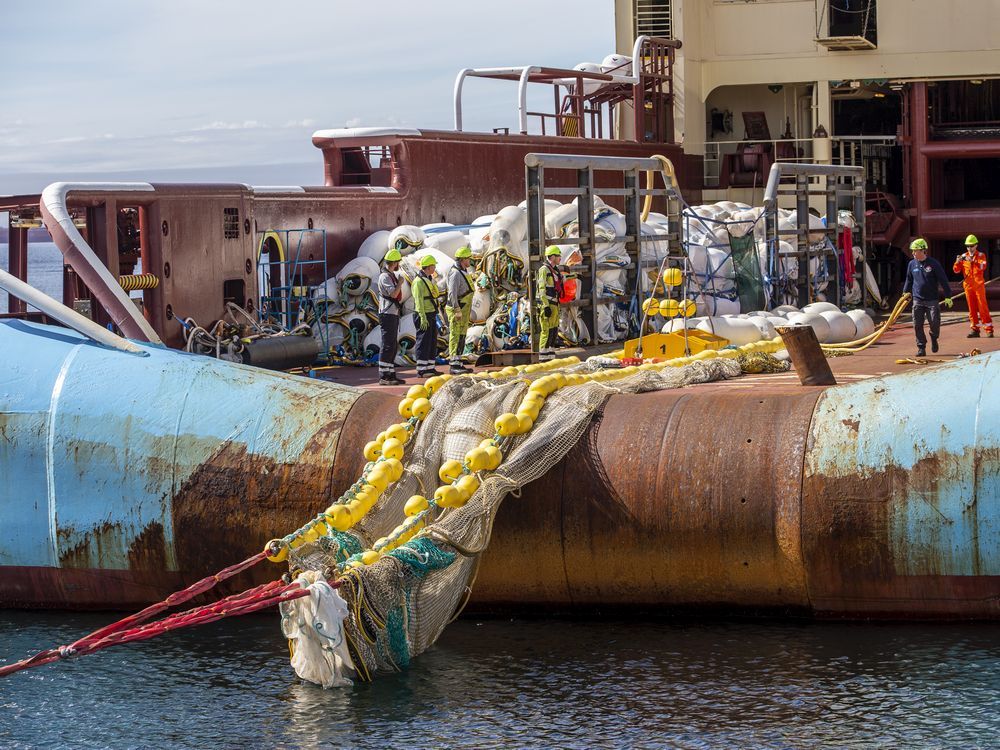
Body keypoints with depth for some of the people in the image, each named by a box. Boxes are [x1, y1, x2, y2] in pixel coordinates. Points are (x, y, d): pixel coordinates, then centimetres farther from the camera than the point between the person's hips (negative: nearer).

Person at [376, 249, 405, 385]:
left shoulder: (393, 275, 18)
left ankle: (391, 375, 15)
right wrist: (400, 283, -12)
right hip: (387, 314, -10)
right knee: (387, 346, -12)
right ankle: (383, 377, -13)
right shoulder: (385, 276, -13)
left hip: (394, 314, 10)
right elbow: (393, 293, -24)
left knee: (392, 346, 12)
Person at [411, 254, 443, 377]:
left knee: (432, 343, 12)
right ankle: (421, 370, -6)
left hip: (431, 315, 10)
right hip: (423, 316, -10)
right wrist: (423, 317, -25)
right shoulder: (419, 281, -14)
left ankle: (430, 368, 17)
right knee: (424, 342, -8)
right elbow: (419, 300, -20)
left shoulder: (429, 279, 17)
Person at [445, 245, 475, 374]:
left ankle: (458, 363, 15)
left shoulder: (464, 272, 17)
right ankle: (454, 365, -13)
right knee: (456, 336, -11)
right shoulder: (456, 273, -16)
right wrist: (457, 311, -26)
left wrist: (468, 310, 24)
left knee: (461, 337, 11)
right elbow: (452, 293, -23)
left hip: (463, 309, 10)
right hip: (457, 310, -10)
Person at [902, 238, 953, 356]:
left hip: (932, 300, -3)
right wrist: (905, 293, 15)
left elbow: (943, 280, -3)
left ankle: (934, 338, 25)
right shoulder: (912, 264, 5)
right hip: (917, 301, 3)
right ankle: (921, 348, 6)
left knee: (935, 323, -6)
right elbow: (909, 280, 20)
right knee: (918, 325, -2)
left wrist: (948, 296, -4)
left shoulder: (933, 264, -6)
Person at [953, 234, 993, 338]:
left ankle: (989, 329, -4)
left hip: (979, 285, -3)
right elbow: (956, 270, 3)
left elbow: (983, 267, -18)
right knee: (972, 308, 5)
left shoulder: (981, 255, 1)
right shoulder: (963, 256, 9)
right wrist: (958, 262, -16)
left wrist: (972, 261, -31)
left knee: (983, 307, -5)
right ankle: (975, 329, 9)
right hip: (968, 285, 3)